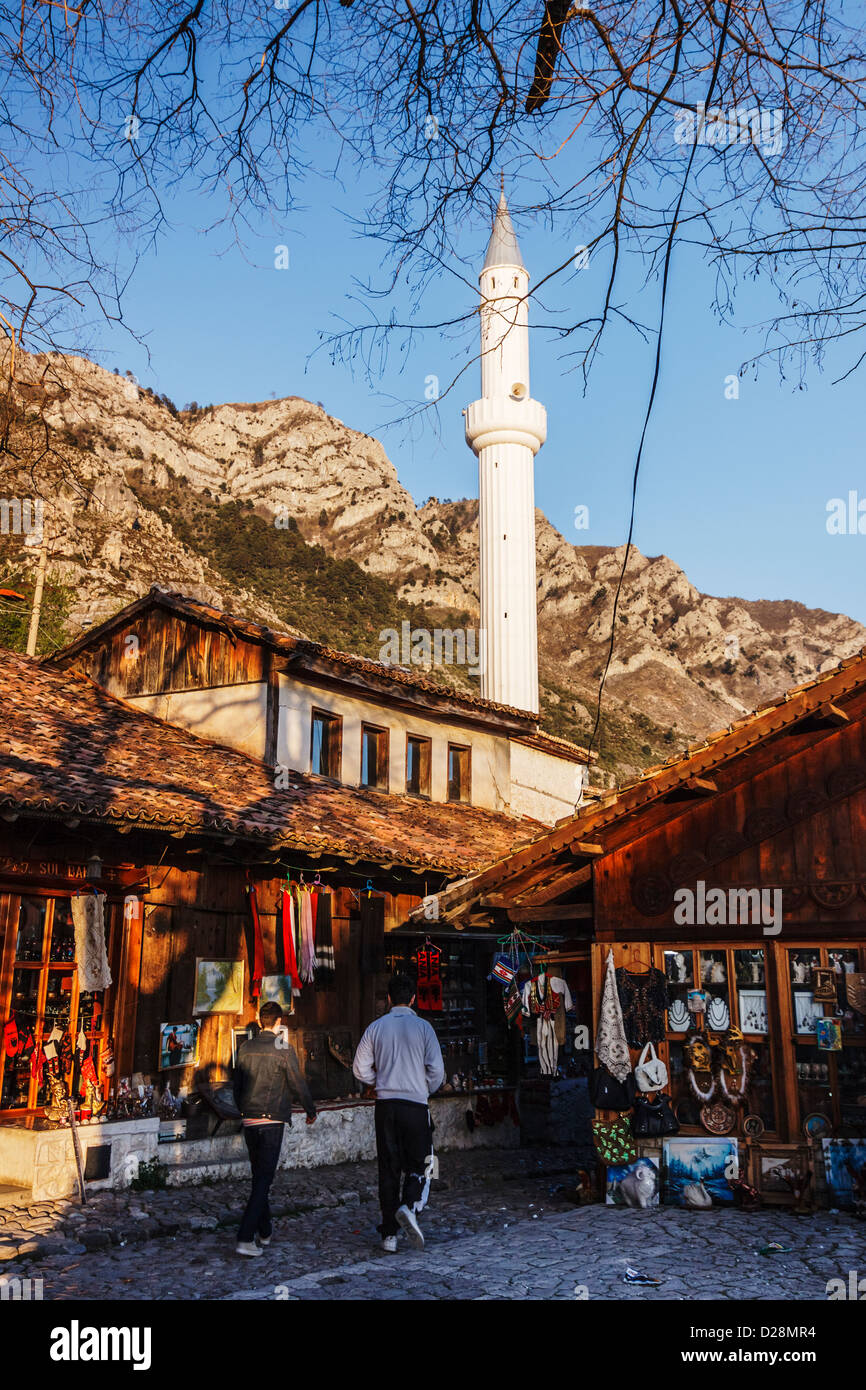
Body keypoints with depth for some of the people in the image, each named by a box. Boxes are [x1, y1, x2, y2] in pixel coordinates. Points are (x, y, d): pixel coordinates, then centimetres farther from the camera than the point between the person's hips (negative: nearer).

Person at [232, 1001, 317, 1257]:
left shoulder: (245, 1048, 4)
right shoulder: (283, 1049, -10)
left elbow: (237, 1084, 13)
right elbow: (297, 1084, -6)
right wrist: (311, 1111, 10)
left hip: (249, 1120, 5)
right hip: (272, 1121, -5)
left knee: (259, 1175, 18)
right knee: (264, 1178, -3)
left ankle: (264, 1231, 29)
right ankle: (245, 1238, -11)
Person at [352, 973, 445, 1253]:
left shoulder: (376, 1027, 4)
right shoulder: (423, 1027, -3)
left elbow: (361, 1069, 4)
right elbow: (436, 1070, -6)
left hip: (386, 1105, 2)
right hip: (415, 1105, -2)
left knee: (388, 1170, 8)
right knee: (419, 1166, 8)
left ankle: (389, 1235, 9)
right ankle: (410, 1206, -19)